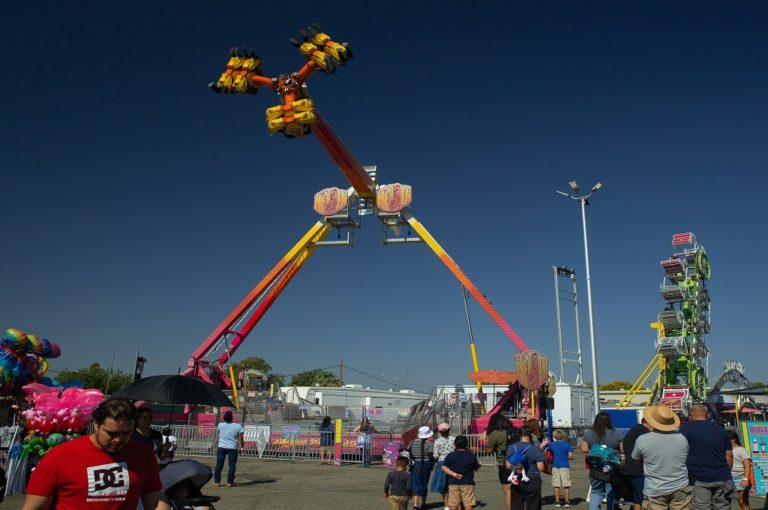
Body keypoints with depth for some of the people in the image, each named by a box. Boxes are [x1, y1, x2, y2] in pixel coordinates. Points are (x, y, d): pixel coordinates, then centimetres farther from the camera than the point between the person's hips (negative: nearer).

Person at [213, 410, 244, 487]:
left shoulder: (220, 425, -4)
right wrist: (242, 445, 8)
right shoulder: (238, 426, -9)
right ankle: (230, 482, 6)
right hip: (233, 448, -2)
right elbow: (240, 439, -7)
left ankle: (217, 481, 11)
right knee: (231, 465, 6)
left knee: (219, 465, 9)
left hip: (221, 447, 2)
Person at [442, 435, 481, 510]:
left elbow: (443, 467, -7)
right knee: (468, 503, 1)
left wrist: (454, 474, -11)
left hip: (453, 483, 1)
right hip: (468, 482, -1)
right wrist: (478, 465, 33)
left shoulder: (450, 455, 2)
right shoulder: (471, 455, 2)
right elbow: (476, 468, 11)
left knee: (453, 504, 5)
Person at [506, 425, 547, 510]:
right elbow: (540, 468, -12)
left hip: (516, 483, 3)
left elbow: (508, 466, 3)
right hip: (532, 482, -3)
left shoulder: (511, 448, 0)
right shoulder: (536, 449, -11)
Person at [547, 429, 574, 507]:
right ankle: (567, 501, 7)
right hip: (565, 466, -1)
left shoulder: (551, 444, 2)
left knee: (556, 485, 6)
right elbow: (570, 456, -7)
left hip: (555, 466, 1)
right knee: (566, 484, 5)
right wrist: (565, 457, 13)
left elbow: (545, 451, -1)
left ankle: (557, 501, 9)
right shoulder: (567, 444, -2)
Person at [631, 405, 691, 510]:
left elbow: (635, 459, 5)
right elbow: (686, 460, 14)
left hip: (655, 491, -2)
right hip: (680, 488, 3)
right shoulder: (682, 438, -4)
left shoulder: (642, 439, -14)